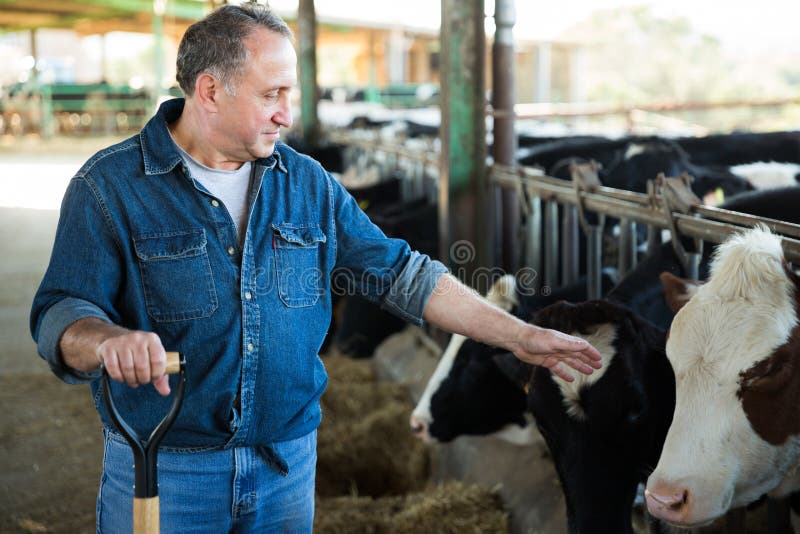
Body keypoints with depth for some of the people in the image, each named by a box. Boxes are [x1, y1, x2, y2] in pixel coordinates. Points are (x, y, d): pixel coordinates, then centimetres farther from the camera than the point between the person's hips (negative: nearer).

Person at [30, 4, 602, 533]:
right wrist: (109, 340, -37)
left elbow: (399, 272, 7)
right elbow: (61, 313, -13)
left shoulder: (308, 184, 5)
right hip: (161, 470, -3)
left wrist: (519, 335, 4)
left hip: (288, 463, 4)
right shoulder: (110, 185, -8)